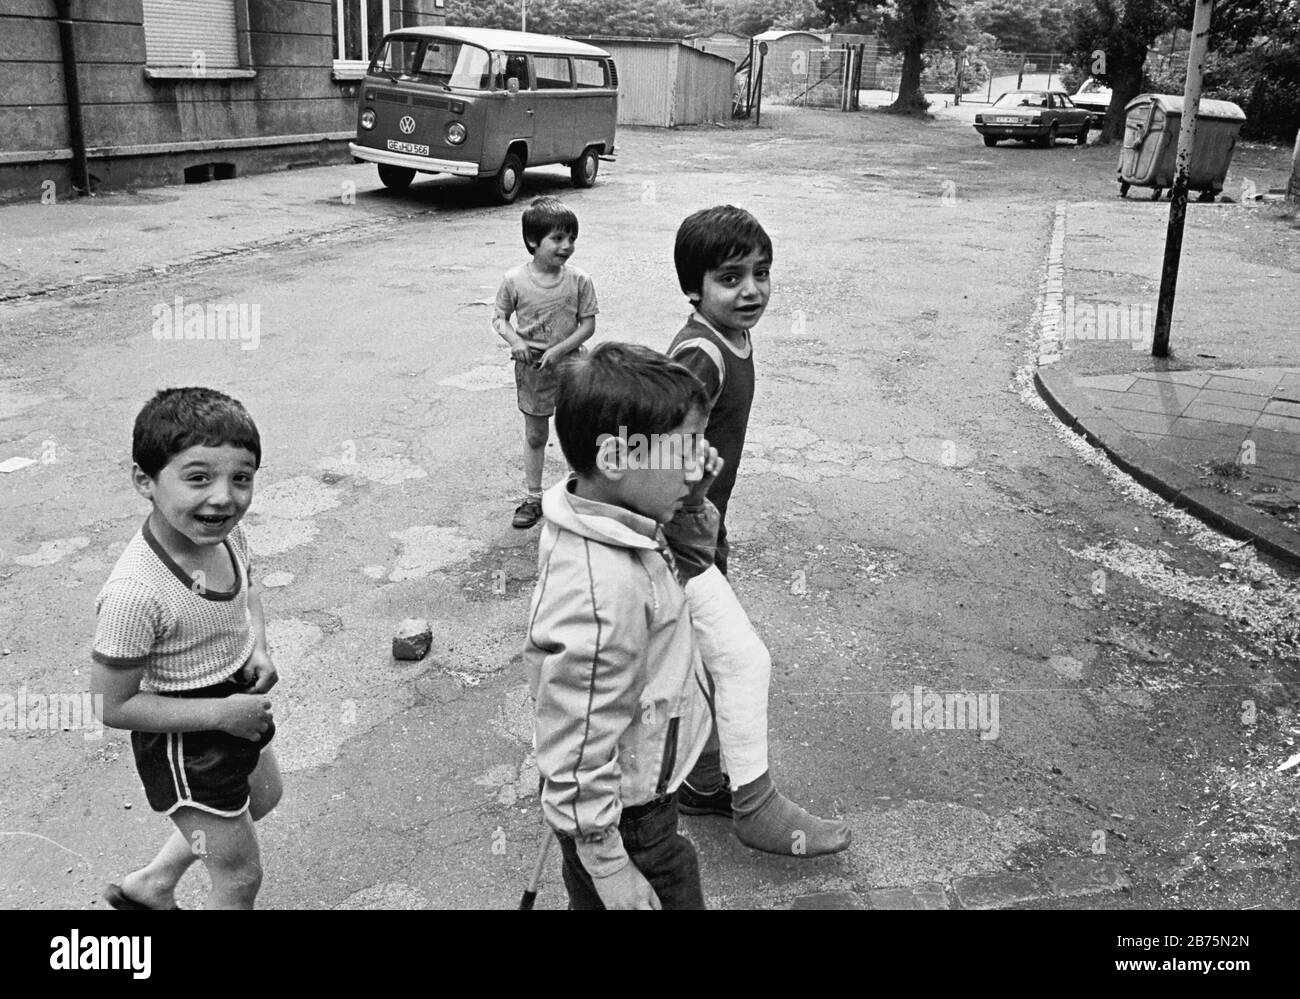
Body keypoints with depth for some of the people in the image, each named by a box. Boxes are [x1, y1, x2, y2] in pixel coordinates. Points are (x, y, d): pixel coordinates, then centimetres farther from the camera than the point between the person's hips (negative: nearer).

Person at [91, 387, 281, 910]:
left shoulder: (226, 534, -14)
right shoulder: (135, 593, -36)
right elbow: (112, 705, -26)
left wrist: (258, 647, -9)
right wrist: (222, 714, -26)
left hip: (238, 705, 8)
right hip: (185, 744, -8)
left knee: (263, 799, 34)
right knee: (241, 876, 10)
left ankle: (150, 883, 52)